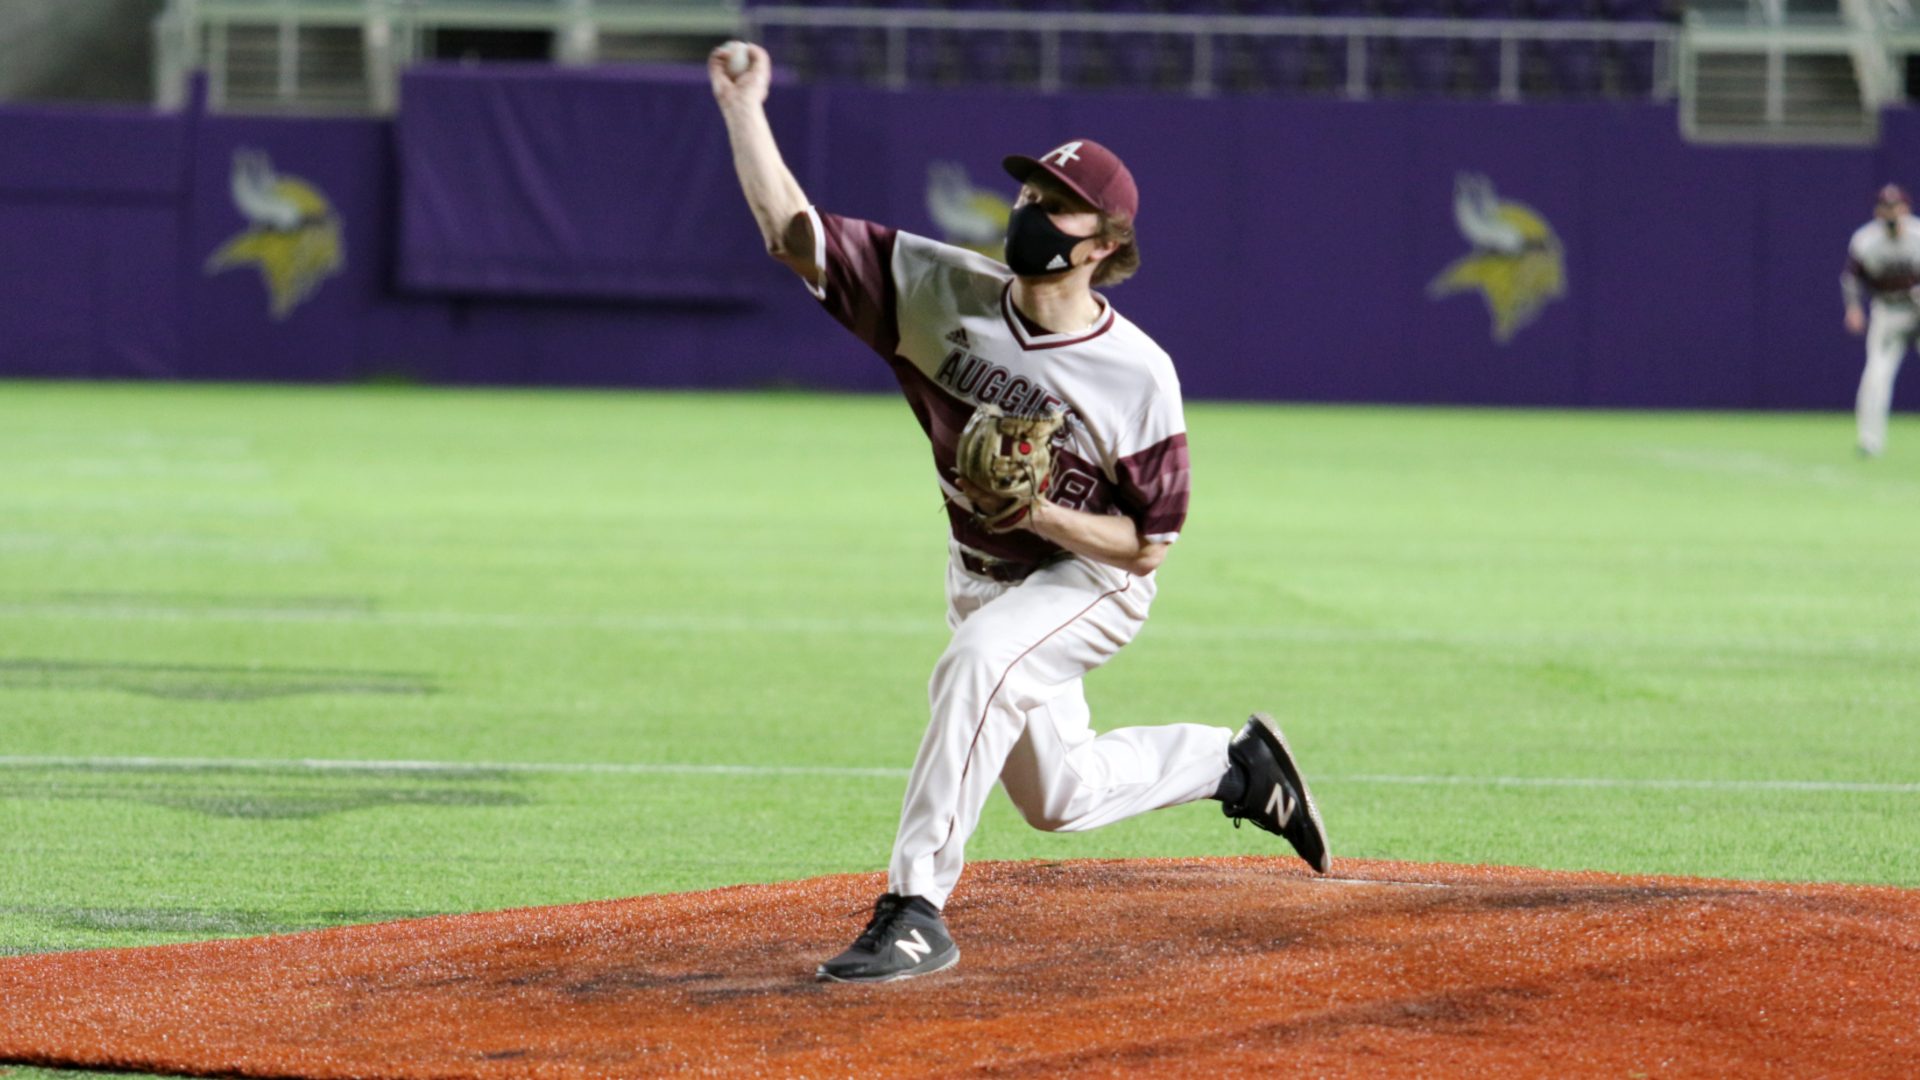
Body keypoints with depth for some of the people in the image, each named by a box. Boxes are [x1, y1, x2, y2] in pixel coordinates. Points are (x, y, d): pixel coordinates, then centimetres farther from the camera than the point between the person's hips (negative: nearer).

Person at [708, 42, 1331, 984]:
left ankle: (917, 907, -32)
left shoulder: (1138, 376, -24)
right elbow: (792, 233, -17)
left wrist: (1040, 513, -33)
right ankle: (1238, 764, 42)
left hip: (1091, 578, -6)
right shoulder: (943, 290, -15)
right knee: (1058, 797, 17)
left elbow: (1146, 546, -18)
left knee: (977, 662, -36)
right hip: (983, 580, 6)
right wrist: (743, 109, -25)